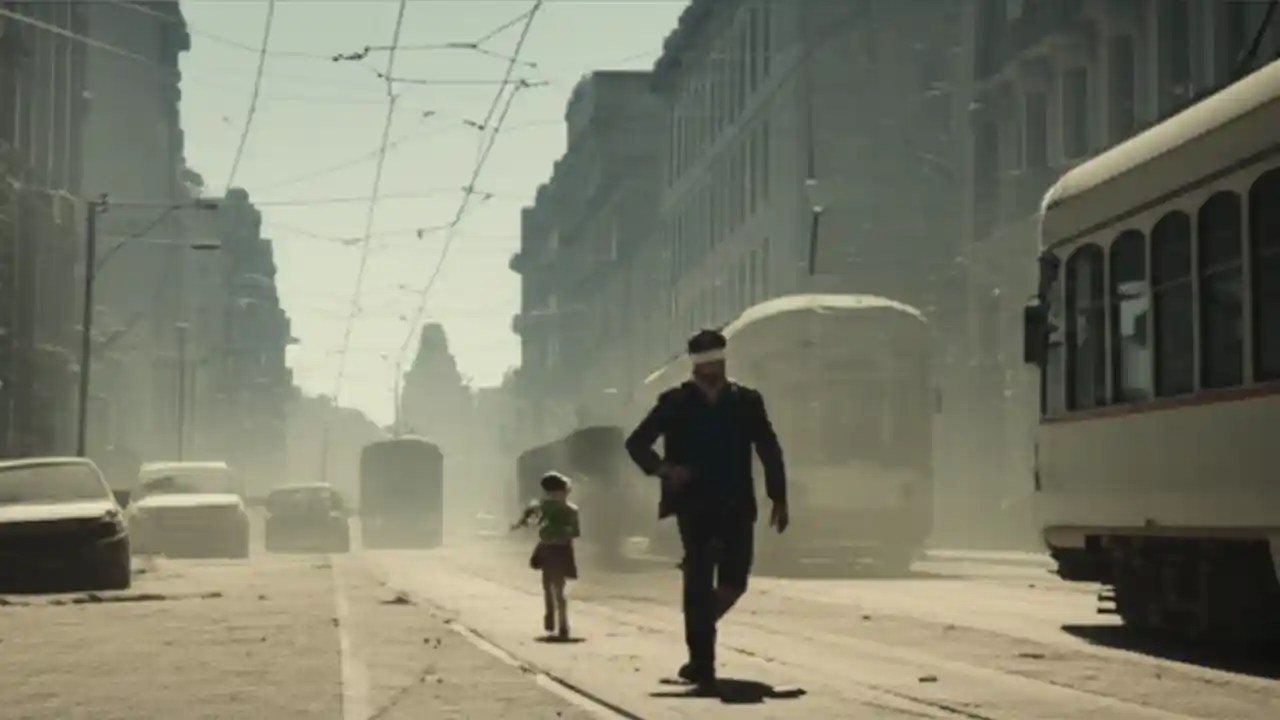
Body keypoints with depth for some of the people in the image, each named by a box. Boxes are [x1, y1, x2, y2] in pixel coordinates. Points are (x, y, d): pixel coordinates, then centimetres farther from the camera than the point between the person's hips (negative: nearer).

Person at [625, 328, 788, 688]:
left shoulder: (747, 401, 6)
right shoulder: (676, 402, 2)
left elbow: (770, 451, 8)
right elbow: (636, 442, 2)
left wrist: (779, 499, 1)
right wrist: (662, 468, -15)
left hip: (736, 507, 2)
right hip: (695, 507, -2)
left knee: (734, 581, -2)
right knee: (700, 583, -5)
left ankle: (699, 625, 28)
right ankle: (701, 663, -1)